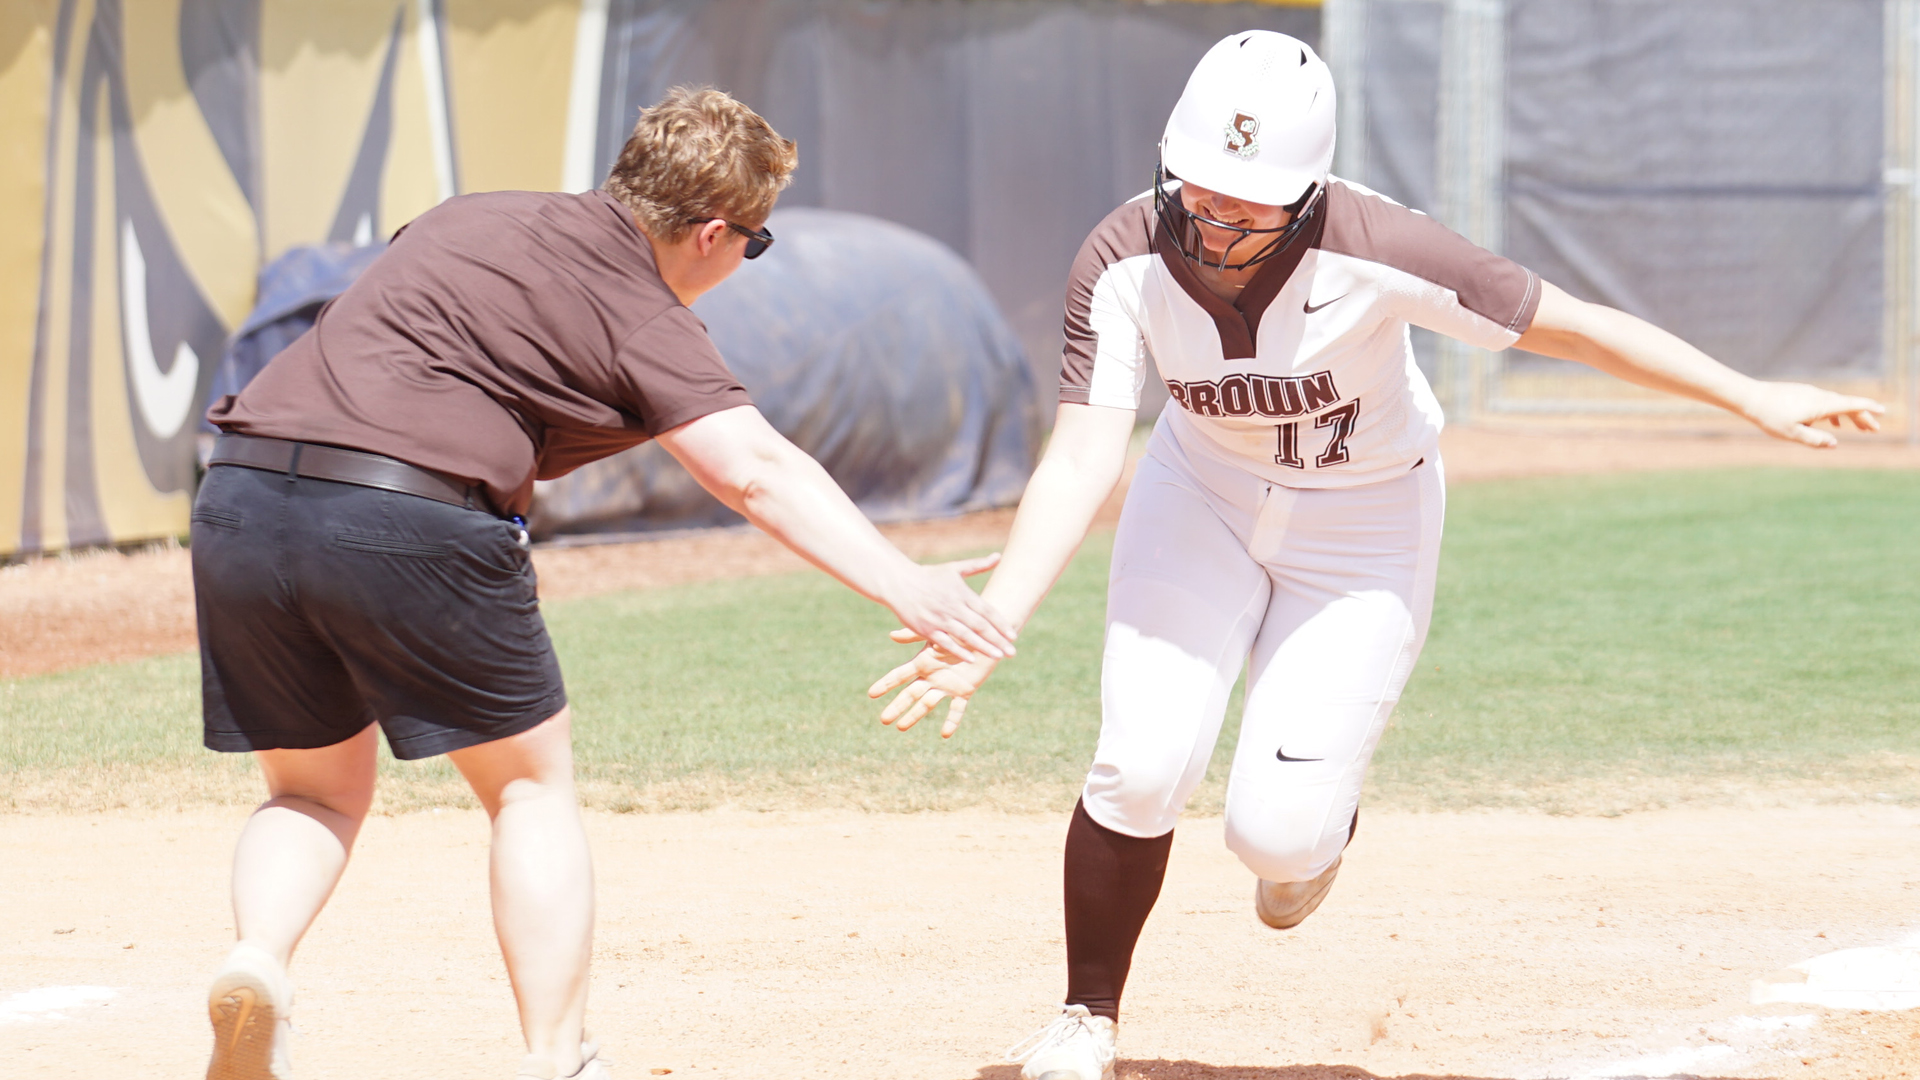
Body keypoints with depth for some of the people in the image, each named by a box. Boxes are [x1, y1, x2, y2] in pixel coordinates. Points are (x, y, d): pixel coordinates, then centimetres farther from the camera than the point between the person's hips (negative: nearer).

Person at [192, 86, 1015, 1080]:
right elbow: (756, 471, -8)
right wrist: (902, 585, -13)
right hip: (408, 518, -6)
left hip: (242, 496, 6)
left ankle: (256, 961, -7)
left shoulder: (471, 216, 23)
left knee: (317, 791, 21)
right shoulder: (639, 312, 3)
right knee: (530, 783, 13)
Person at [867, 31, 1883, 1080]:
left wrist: (1752, 397, -23)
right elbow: (1081, 457, -31)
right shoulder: (1124, 265, -25)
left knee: (1277, 830, -11)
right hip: (1204, 498, 2)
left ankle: (1314, 832, 29)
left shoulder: (1373, 253, -32)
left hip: (1366, 523, -2)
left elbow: (1569, 324, -24)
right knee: (1142, 766, -14)